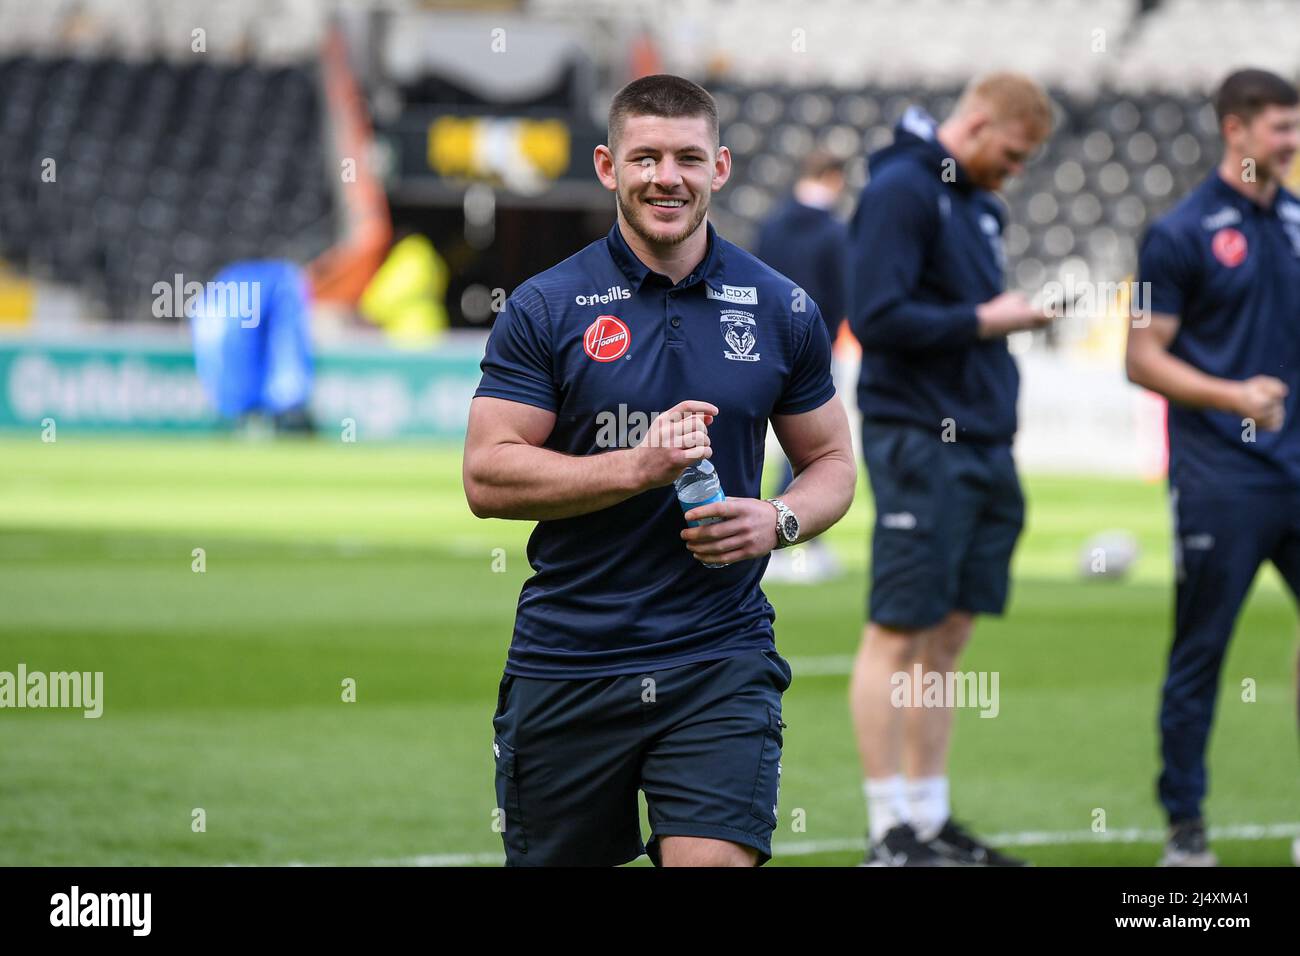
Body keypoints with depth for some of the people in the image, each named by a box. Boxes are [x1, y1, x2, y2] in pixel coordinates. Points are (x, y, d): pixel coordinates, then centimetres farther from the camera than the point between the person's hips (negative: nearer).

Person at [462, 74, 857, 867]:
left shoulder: (780, 311, 5)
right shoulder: (545, 309, -2)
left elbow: (832, 463, 14)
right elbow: (488, 476, -7)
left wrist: (781, 521, -8)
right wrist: (640, 468, -18)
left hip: (720, 659, 0)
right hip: (566, 664, 0)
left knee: (715, 859, -16)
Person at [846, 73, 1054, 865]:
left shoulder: (977, 202, 17)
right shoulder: (902, 190, -11)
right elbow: (878, 319, -18)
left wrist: (1012, 316, 8)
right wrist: (982, 321, -14)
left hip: (981, 443, 9)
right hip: (918, 443, -9)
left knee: (948, 636, 11)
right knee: (900, 635, -4)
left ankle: (932, 823, 16)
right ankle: (892, 832, -1)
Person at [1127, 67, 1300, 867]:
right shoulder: (1182, 234, -3)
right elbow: (1143, 358, -5)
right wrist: (1233, 396, -17)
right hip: (1220, 477, -5)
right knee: (1200, 652, 0)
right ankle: (1185, 824, 8)